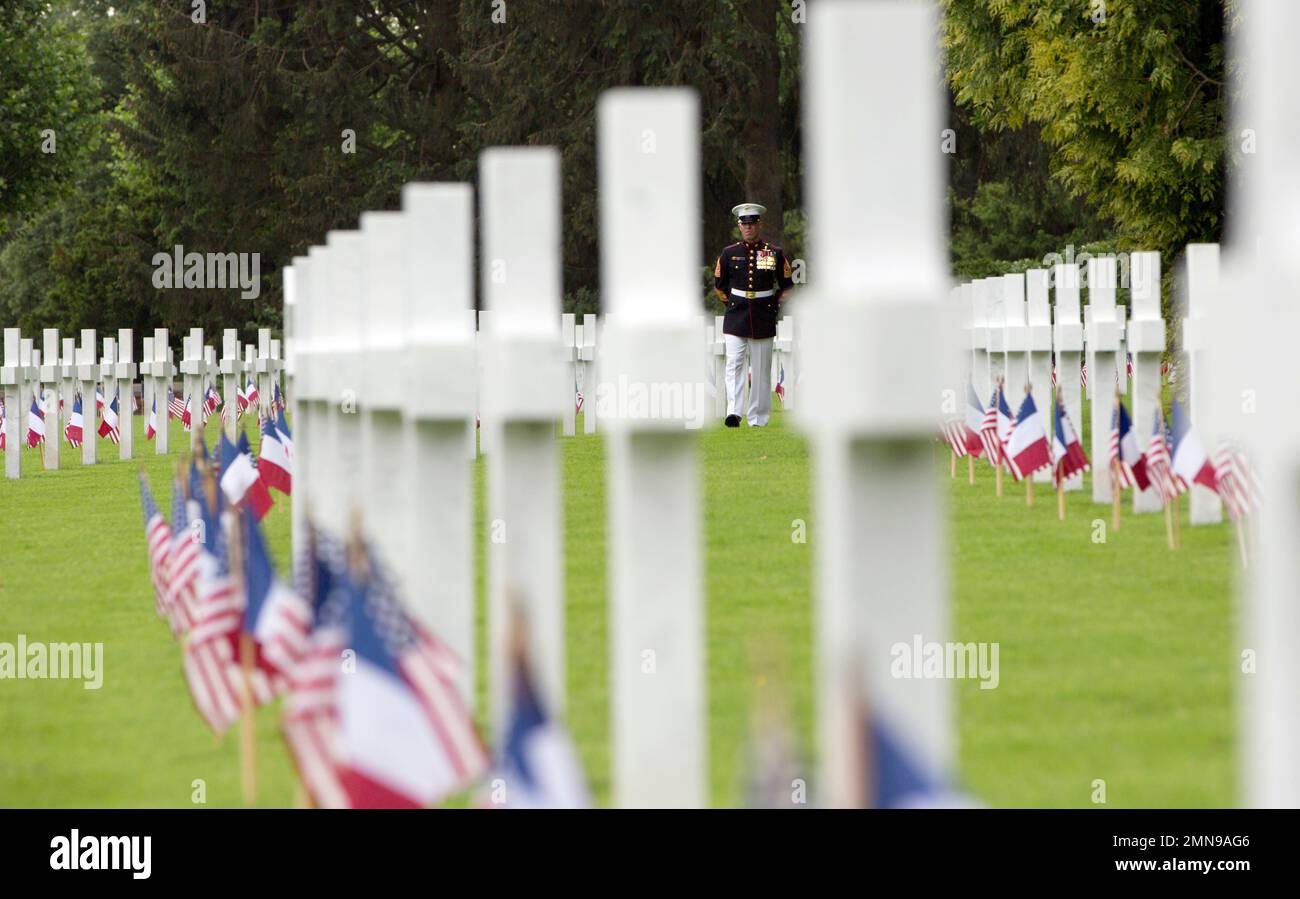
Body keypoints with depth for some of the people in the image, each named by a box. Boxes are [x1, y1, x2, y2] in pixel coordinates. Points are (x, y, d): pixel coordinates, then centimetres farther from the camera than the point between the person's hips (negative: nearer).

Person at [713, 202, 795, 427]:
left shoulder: (775, 254, 2)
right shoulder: (729, 254, 3)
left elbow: (787, 285, 12)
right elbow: (719, 284, 17)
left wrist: (775, 306, 5)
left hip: (763, 322, 0)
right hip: (735, 321, 0)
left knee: (761, 371, 4)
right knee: (734, 365, -14)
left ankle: (758, 418, 10)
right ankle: (733, 413, -24)